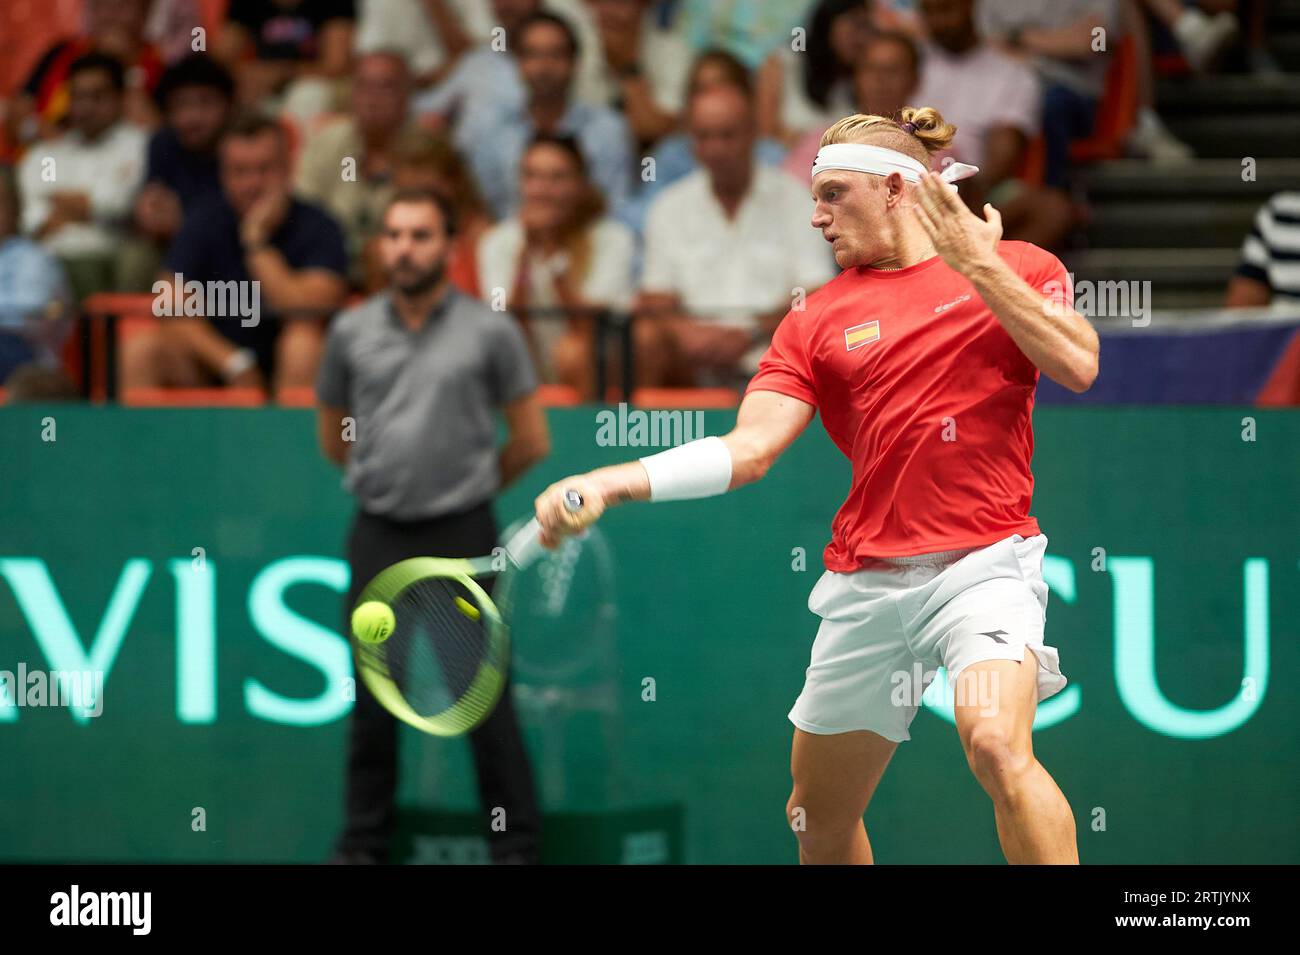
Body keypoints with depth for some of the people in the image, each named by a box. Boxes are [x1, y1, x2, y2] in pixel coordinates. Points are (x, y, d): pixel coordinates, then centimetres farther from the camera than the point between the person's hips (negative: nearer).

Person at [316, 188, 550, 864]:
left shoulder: (490, 331, -2)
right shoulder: (353, 331, 6)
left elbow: (530, 440, 5)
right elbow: (333, 436, 19)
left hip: (461, 536, -3)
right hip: (378, 536, 3)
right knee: (372, 700, 7)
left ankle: (515, 846, 5)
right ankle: (363, 843, 15)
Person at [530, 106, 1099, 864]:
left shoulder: (1017, 268, 5)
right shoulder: (818, 320, 10)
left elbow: (1077, 367, -12)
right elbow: (747, 450, 0)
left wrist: (981, 268, -14)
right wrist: (609, 483, -13)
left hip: (983, 559, -4)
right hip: (867, 582, 5)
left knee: (998, 744, -31)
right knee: (819, 820, 12)